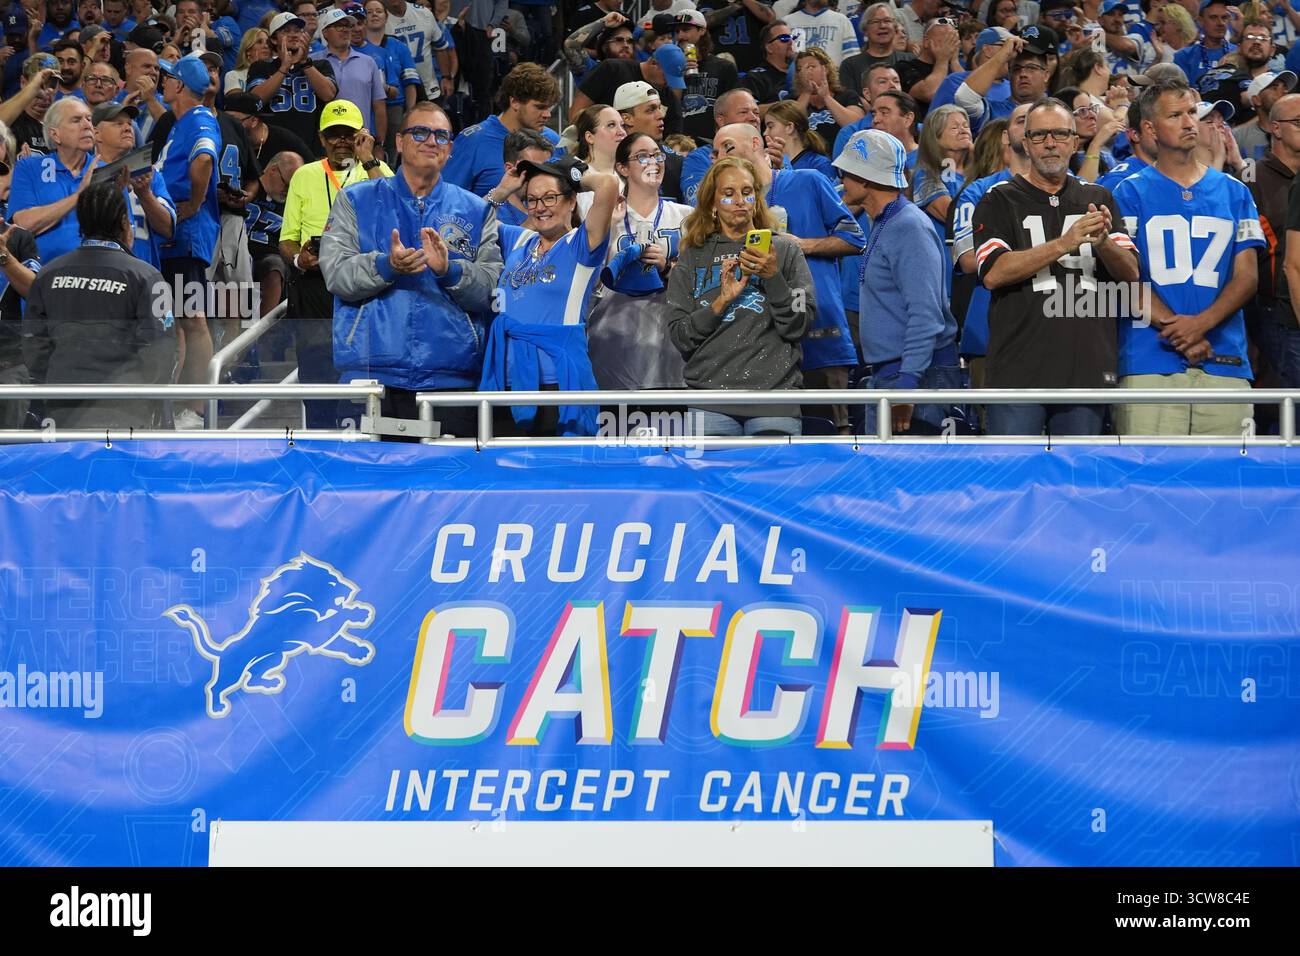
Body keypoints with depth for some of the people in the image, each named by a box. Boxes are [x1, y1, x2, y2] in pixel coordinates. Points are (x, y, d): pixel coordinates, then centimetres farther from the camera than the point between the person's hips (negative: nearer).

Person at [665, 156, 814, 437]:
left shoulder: (785, 249, 10)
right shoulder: (692, 258, 13)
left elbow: (798, 327, 2)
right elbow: (679, 337, 6)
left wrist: (773, 278, -10)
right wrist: (722, 301, -8)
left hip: (775, 397, -1)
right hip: (710, 402, 1)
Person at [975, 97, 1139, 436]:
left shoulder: (1098, 200, 15)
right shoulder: (999, 201, 4)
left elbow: (1131, 272, 6)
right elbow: (993, 274, -10)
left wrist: (1103, 243, -17)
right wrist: (1064, 244, -19)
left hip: (1087, 368, 3)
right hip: (1020, 368, -3)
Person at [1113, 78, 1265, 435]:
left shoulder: (1234, 193, 17)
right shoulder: (1131, 193, 9)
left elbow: (1247, 276, 10)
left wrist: (1201, 323, -8)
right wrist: (1178, 332, -10)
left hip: (1226, 362, 2)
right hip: (1149, 362, -2)